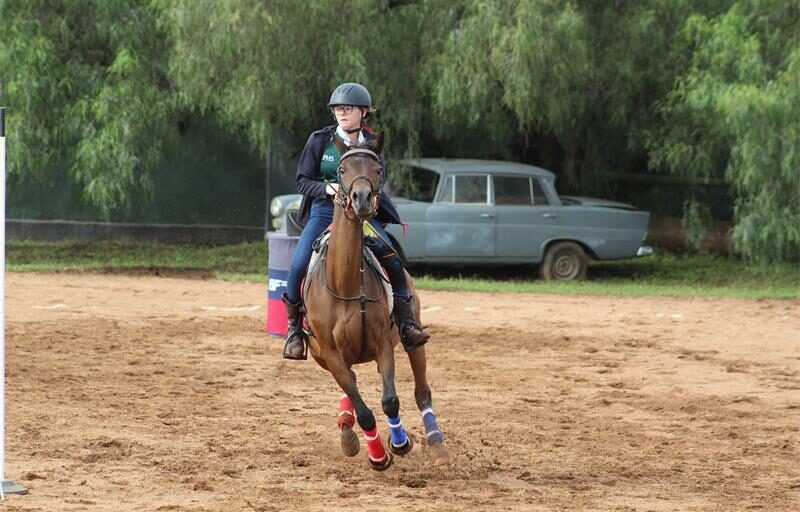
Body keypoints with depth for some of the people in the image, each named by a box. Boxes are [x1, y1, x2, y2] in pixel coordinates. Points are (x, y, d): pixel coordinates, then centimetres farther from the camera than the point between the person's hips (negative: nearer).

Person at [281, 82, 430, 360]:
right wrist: (327, 188, -19)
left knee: (393, 260, -19)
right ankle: (294, 328, -1)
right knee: (298, 266, -21)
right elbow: (303, 181, 1)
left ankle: (406, 325, -7)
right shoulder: (320, 140, 0)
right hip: (323, 212, -1)